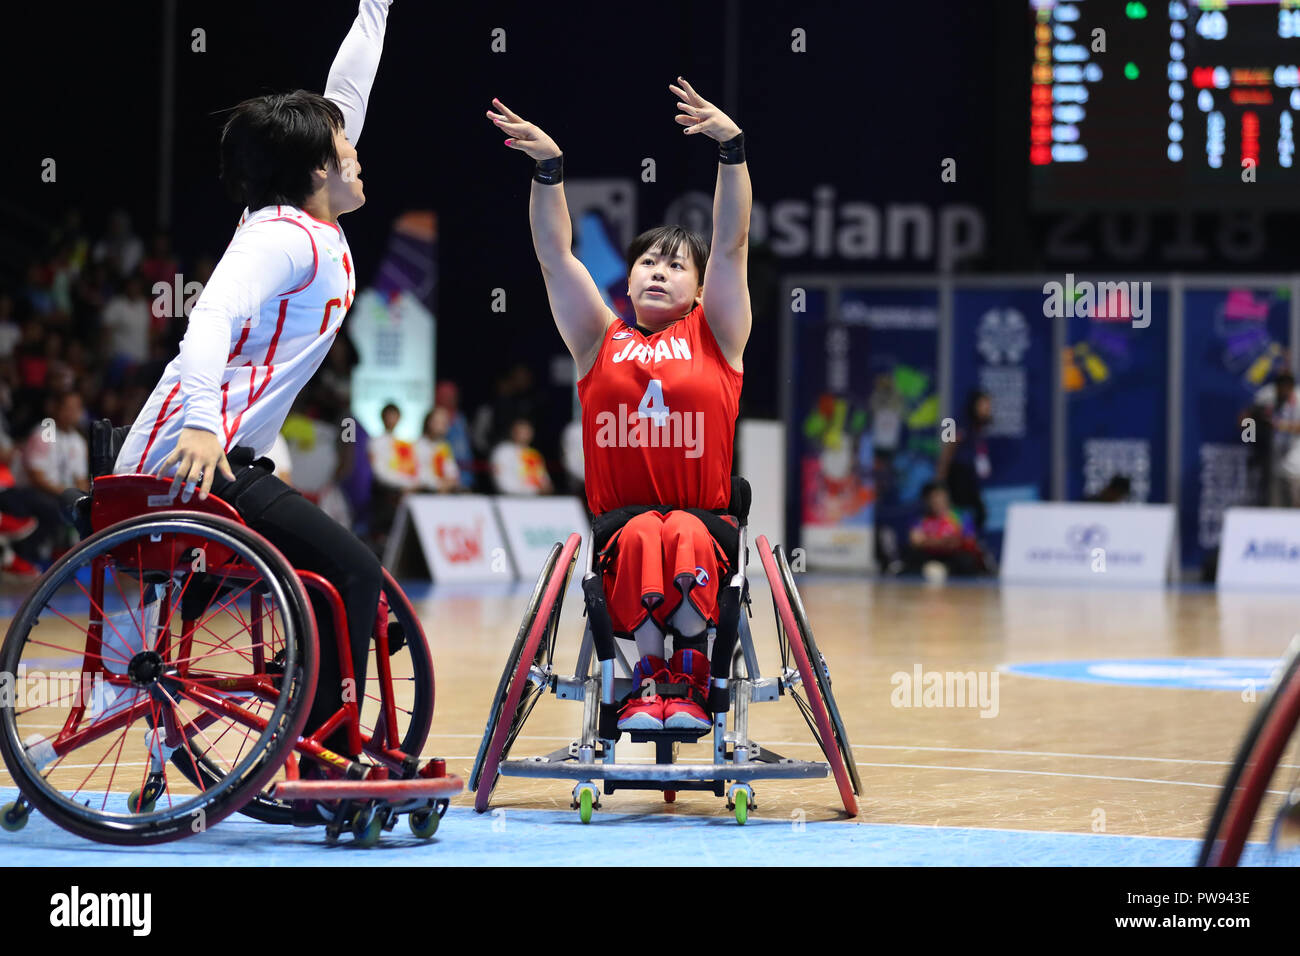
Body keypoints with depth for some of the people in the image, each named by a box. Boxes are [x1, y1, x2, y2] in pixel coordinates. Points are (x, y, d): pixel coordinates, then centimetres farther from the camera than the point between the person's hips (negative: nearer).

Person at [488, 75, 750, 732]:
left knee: (687, 536, -34)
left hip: (707, 522, 0)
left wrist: (732, 149, -12)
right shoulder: (600, 342, 16)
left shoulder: (714, 337, 13)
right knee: (642, 532, -34)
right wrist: (548, 168, -7)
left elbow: (732, 244, 1)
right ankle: (647, 681, -29)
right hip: (619, 523, 0)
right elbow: (555, 256, 7)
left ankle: (690, 685, -26)